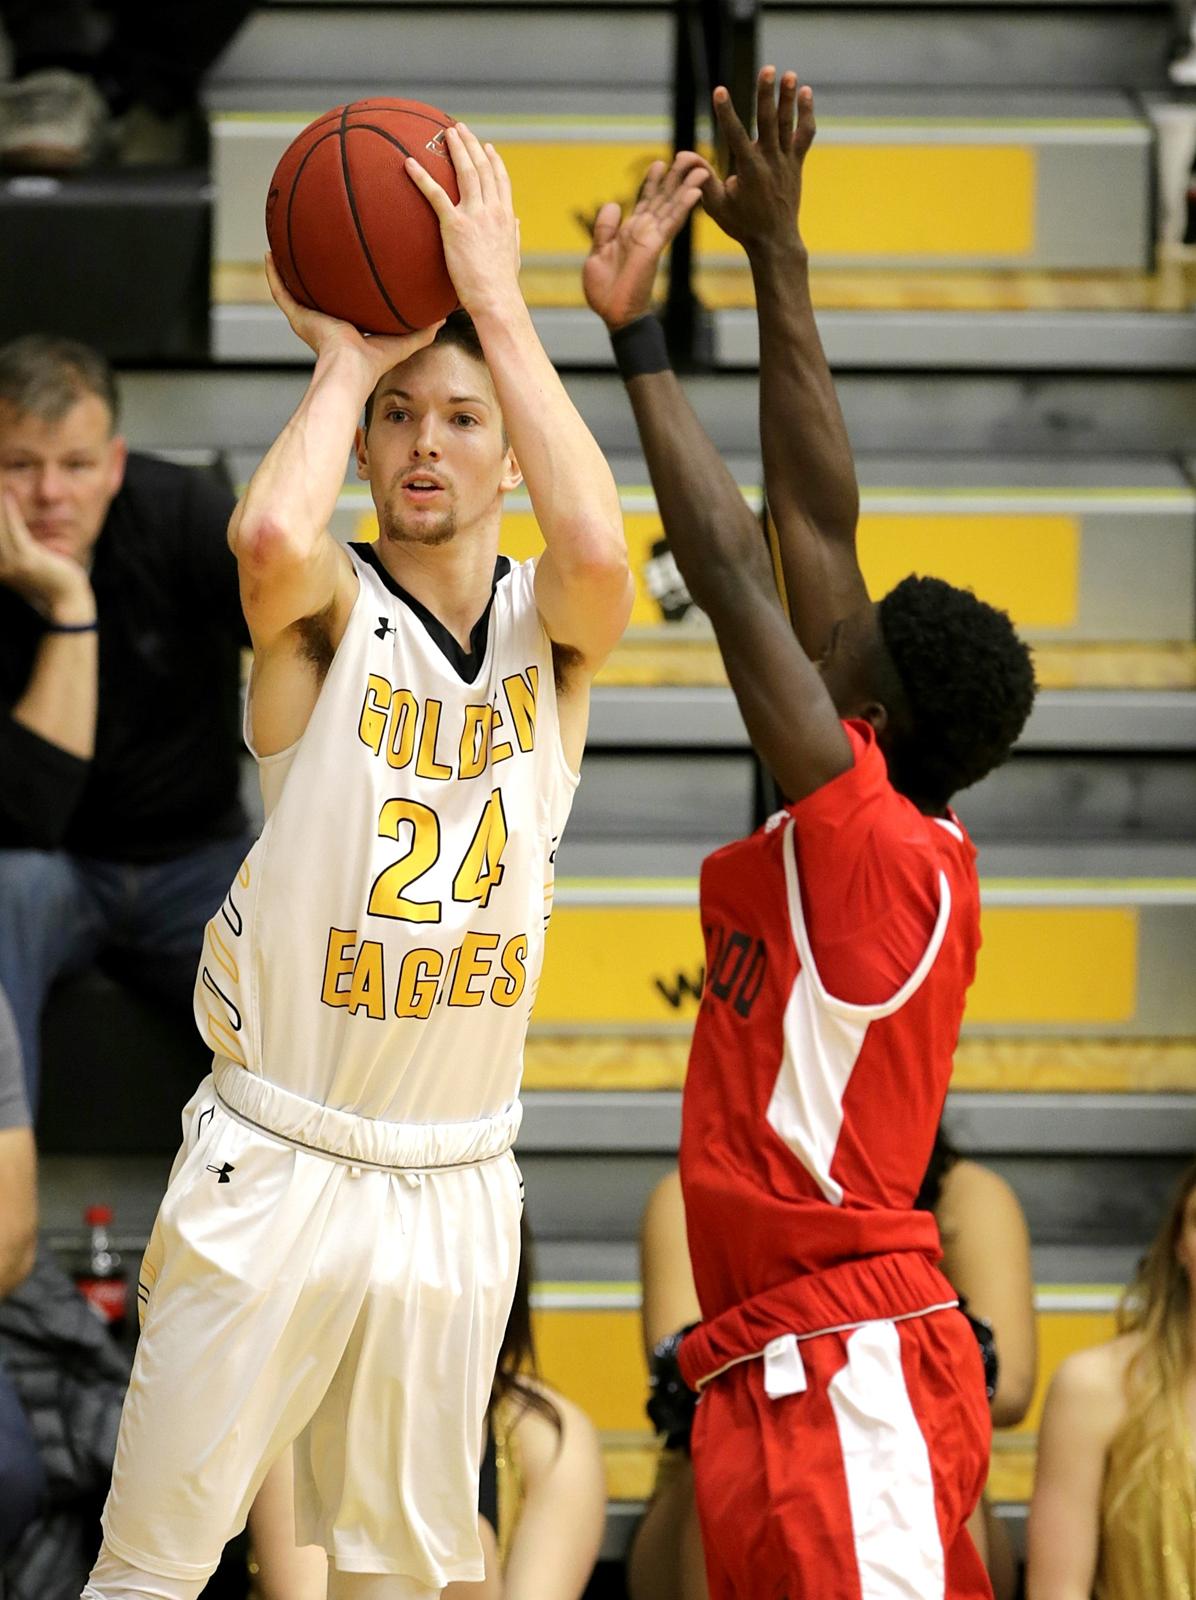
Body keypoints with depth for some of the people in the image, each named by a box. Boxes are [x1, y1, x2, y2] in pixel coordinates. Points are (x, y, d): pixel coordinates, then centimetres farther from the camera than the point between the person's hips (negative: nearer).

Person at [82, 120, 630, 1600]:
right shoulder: (328, 611, -6)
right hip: (274, 1169, -3)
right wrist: (346, 359, -15)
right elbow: (271, 538, -32)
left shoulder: (551, 629, 2)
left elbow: (601, 555, -24)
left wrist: (496, 304, -20)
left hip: (456, 1185, 3)